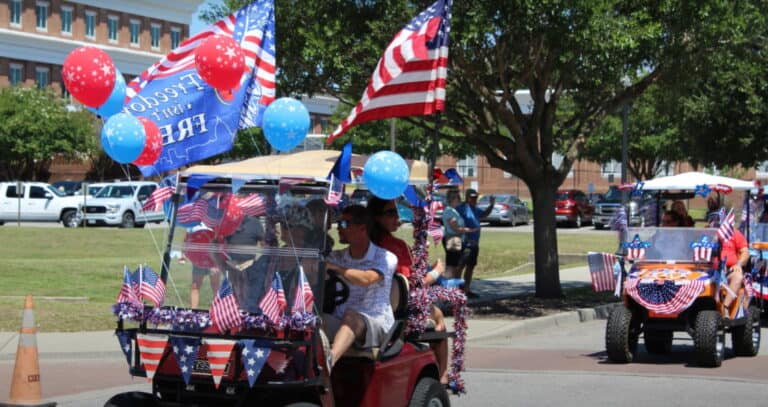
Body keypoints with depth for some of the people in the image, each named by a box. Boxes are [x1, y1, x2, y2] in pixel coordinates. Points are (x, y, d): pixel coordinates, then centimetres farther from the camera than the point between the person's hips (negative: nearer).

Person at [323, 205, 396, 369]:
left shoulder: (386, 258, 1)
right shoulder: (336, 257, 19)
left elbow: (366, 279, -20)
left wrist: (334, 267, -26)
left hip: (376, 324, -4)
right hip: (342, 324, 4)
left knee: (351, 315, -38)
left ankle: (330, 360, -64)